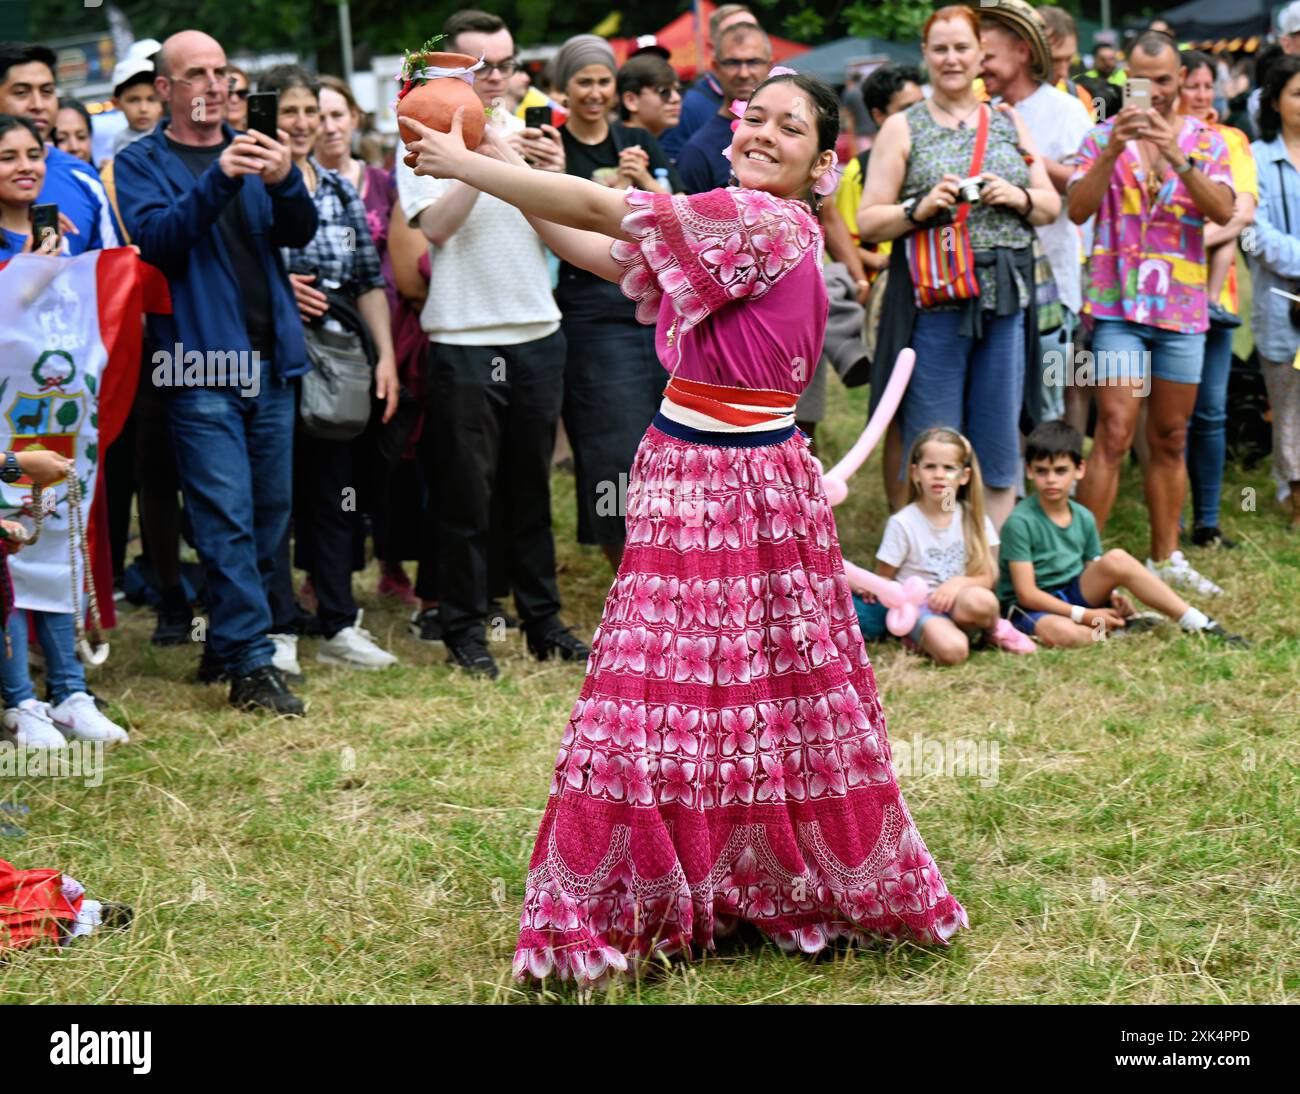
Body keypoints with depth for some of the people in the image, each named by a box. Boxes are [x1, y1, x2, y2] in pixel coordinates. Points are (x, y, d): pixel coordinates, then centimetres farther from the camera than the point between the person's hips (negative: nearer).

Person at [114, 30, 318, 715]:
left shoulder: (254, 152, 15)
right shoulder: (142, 163, 3)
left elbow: (300, 232, 1)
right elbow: (156, 237, -14)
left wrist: (285, 182, -21)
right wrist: (218, 179, -28)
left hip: (271, 361, 5)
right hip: (201, 365, -5)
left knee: (270, 511, 9)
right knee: (228, 519, -10)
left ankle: (228, 645, 21)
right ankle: (250, 665, -8)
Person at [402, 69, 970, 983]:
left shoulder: (767, 224, -15)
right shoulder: (735, 227, 14)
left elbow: (604, 211, -15)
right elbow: (607, 254, 13)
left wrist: (462, 163, -8)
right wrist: (498, 164, 9)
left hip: (733, 487, -9)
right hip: (692, 480, 9)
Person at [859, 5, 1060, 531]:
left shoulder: (1009, 123, 15)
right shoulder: (903, 128, 6)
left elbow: (1052, 206, 15)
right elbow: (867, 221, 1)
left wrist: (1017, 198, -6)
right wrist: (921, 209, -16)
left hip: (1006, 302, 3)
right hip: (933, 304, -3)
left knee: (999, 446, 6)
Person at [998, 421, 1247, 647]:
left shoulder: (1084, 518, 5)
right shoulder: (1020, 523, -14)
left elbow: (1094, 574, 12)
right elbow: (1027, 593, -17)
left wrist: (1110, 596, -13)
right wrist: (1085, 615, -22)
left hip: (1074, 595, 6)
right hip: (1030, 609, -5)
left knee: (1117, 560, -20)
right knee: (1064, 633, -41)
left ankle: (1196, 623, -18)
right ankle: (1122, 626, -14)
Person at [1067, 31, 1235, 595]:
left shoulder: (1206, 140, 8)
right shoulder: (1104, 136, 3)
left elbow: (1223, 210, -8)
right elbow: (1078, 209, -9)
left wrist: (1178, 158, -21)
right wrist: (1113, 151, -22)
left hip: (1182, 308, 3)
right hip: (1119, 304, -3)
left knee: (1171, 440, 10)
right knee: (1114, 433, -12)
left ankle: (1166, 558, 20)